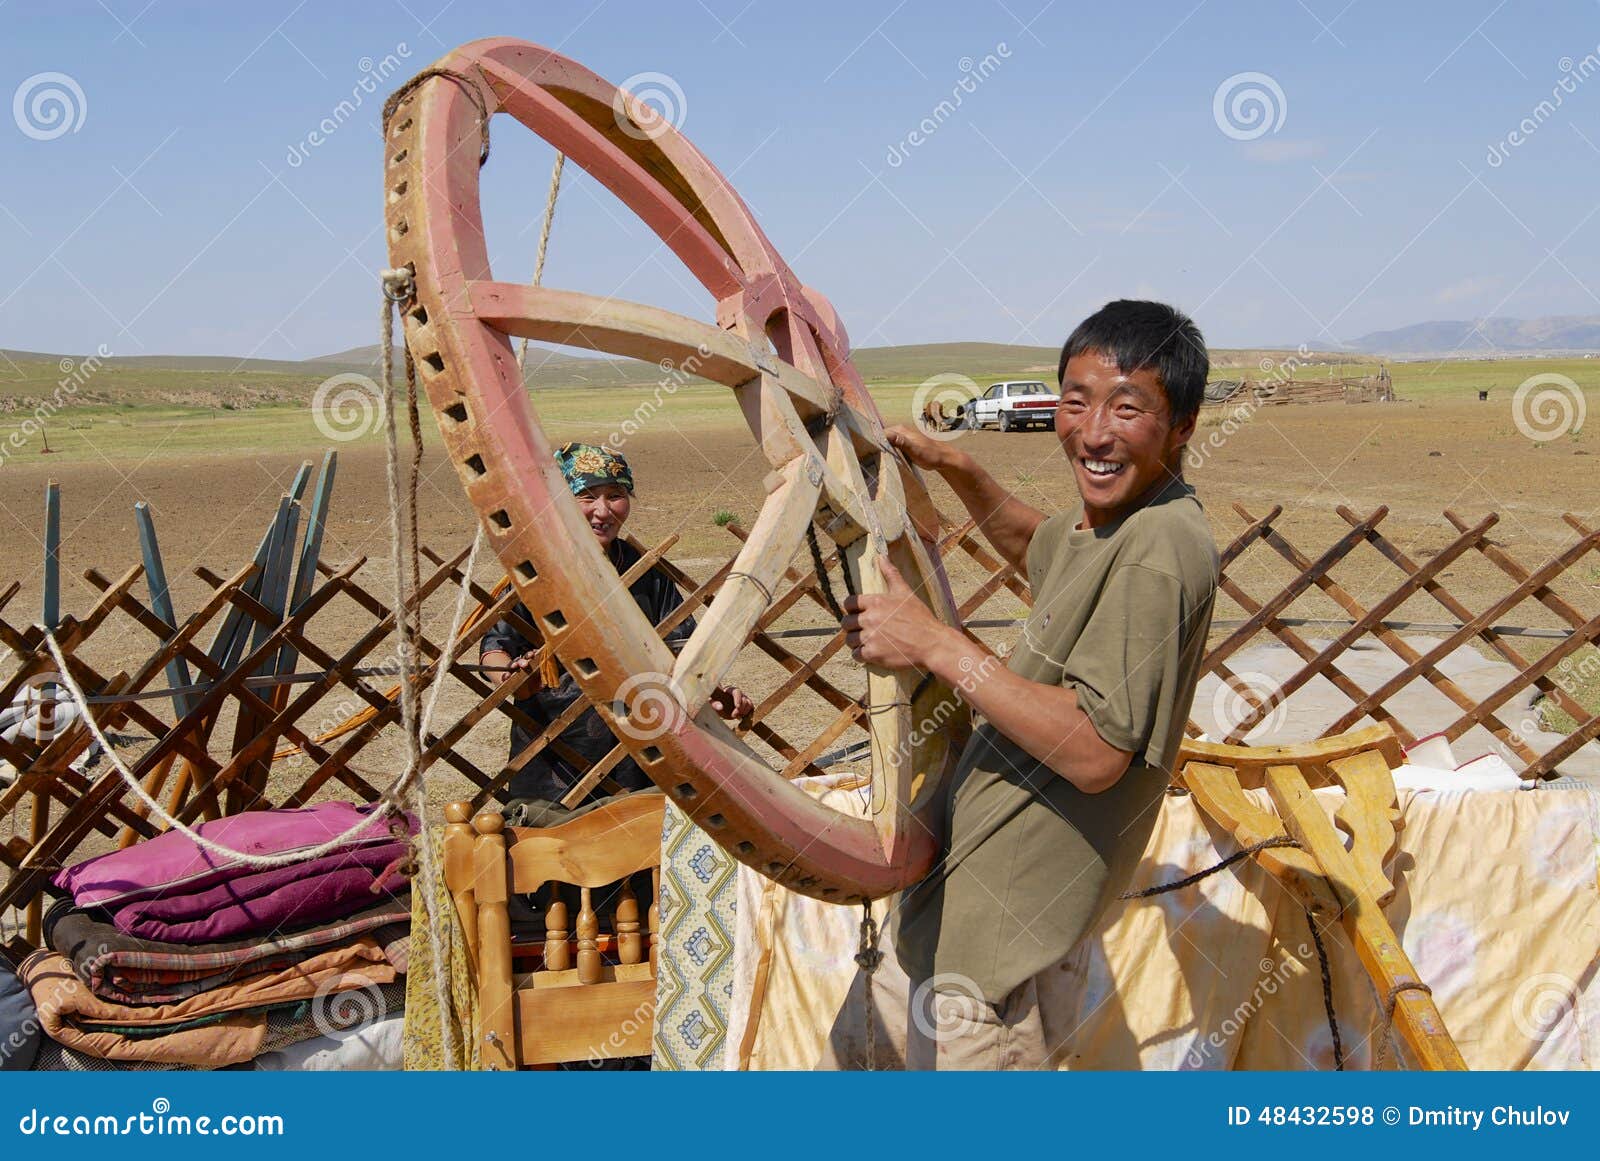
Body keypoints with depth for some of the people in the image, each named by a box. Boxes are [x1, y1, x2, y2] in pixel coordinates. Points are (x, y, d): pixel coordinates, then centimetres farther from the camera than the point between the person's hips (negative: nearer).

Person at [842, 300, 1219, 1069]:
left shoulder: (1158, 552, -25)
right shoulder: (1107, 517, 5)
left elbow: (1095, 752, -29)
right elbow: (1036, 548, 29)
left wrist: (936, 645, -25)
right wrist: (955, 468, 14)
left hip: (1008, 899, -10)